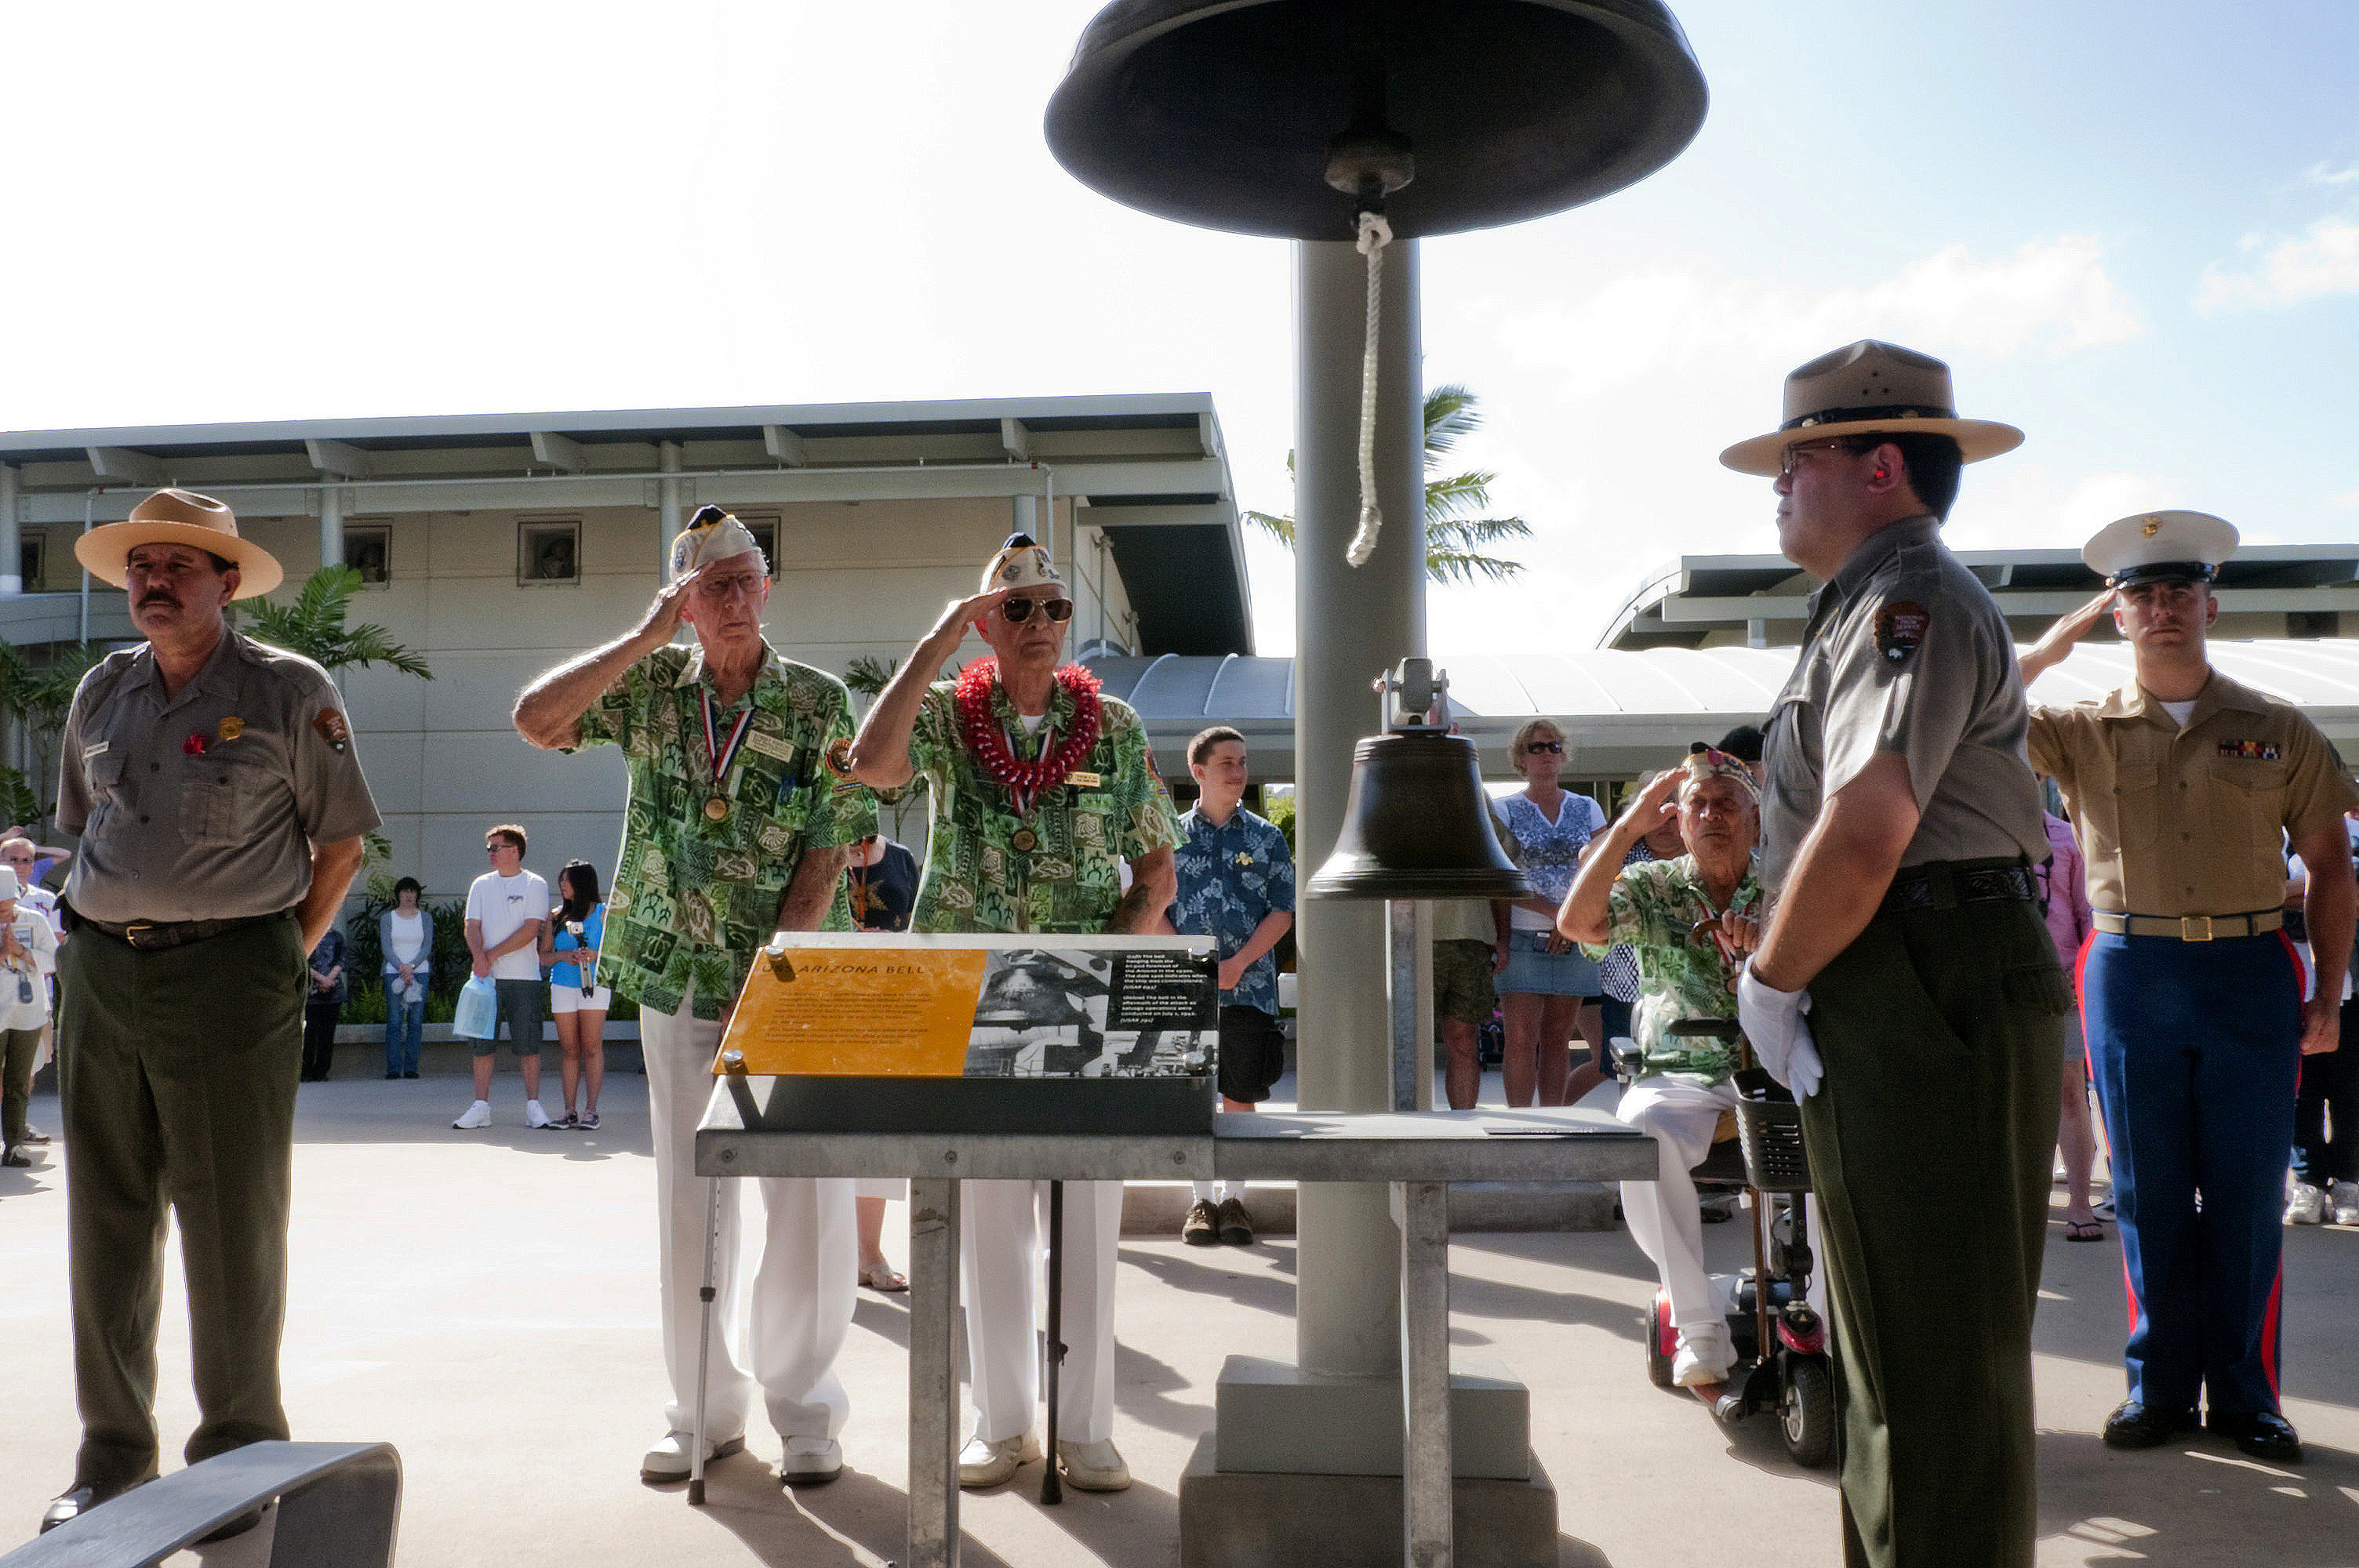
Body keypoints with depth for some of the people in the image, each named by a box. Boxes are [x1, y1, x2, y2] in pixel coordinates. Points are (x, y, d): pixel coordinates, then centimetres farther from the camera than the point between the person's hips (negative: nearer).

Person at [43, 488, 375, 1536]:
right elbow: (82, 831, 22)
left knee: (233, 1223, 0)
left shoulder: (289, 691, -2)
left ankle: (240, 1452, 14)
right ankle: (113, 1456, 22)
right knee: (106, 1220, 10)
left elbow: (341, 842, 3)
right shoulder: (101, 693, 12)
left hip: (230, 980, -5)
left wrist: (287, 953, -1)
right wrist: (97, 939, 13)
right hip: (101, 976, 5)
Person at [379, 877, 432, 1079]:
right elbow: (387, 948, 0)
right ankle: (393, 1068, -5)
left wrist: (411, 966, -13)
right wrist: (402, 969, -13)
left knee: (416, 1021, -4)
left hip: (420, 972, 1)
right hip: (393, 973, -1)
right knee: (394, 1022, -7)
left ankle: (411, 1067, -1)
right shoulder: (387, 918, 9)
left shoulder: (425, 917, 11)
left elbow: (427, 947, 3)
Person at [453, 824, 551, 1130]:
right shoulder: (481, 885, 14)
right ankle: (481, 1106, 7)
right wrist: (479, 958, -13)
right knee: (483, 1043, 2)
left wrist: (494, 954, -11)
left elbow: (531, 929, -8)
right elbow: (472, 927, 5)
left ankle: (533, 1105, 2)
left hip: (523, 977, -3)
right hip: (486, 977, 3)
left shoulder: (534, 885, 2)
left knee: (528, 1044, -3)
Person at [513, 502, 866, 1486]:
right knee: (687, 1203, 8)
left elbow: (826, 856, -7)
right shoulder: (651, 687, 5)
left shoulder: (819, 703, -3)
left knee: (809, 1202, -2)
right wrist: (645, 638, -9)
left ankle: (804, 1407, 15)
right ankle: (705, 1412, 22)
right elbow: (535, 721, -9)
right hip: (677, 985, 2)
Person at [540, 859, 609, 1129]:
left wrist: (595, 955, -14)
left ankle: (590, 1111, -3)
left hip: (594, 985, -3)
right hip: (562, 986, 3)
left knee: (592, 1047, -6)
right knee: (569, 1049, 2)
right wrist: (563, 956, -7)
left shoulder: (603, 913, 5)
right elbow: (544, 957, 12)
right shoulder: (556, 916, 14)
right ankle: (569, 1112, 6)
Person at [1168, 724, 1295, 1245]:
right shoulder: (1172, 836, 7)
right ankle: (1202, 1199, 12)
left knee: (1240, 1094, 2)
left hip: (1249, 986, 0)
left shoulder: (1267, 838, 7)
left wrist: (1238, 963, -10)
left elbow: (1282, 912, 2)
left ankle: (1234, 1197, 12)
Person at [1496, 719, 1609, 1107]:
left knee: (1557, 1041, 6)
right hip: (1521, 940, -2)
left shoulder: (1587, 808, 12)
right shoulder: (1506, 810, 4)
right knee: (1521, 1040, -8)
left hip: (1574, 942, 2)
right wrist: (1556, 911, -14)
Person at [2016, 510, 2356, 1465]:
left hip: (2252, 972, 0)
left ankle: (2243, 1395, 16)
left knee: (2246, 1196, 4)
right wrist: (2056, 643, -4)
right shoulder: (2081, 734, 4)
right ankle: (2160, 1385, 17)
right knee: (2148, 1195, 6)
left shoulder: (2278, 731, 6)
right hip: (2130, 977, 0)